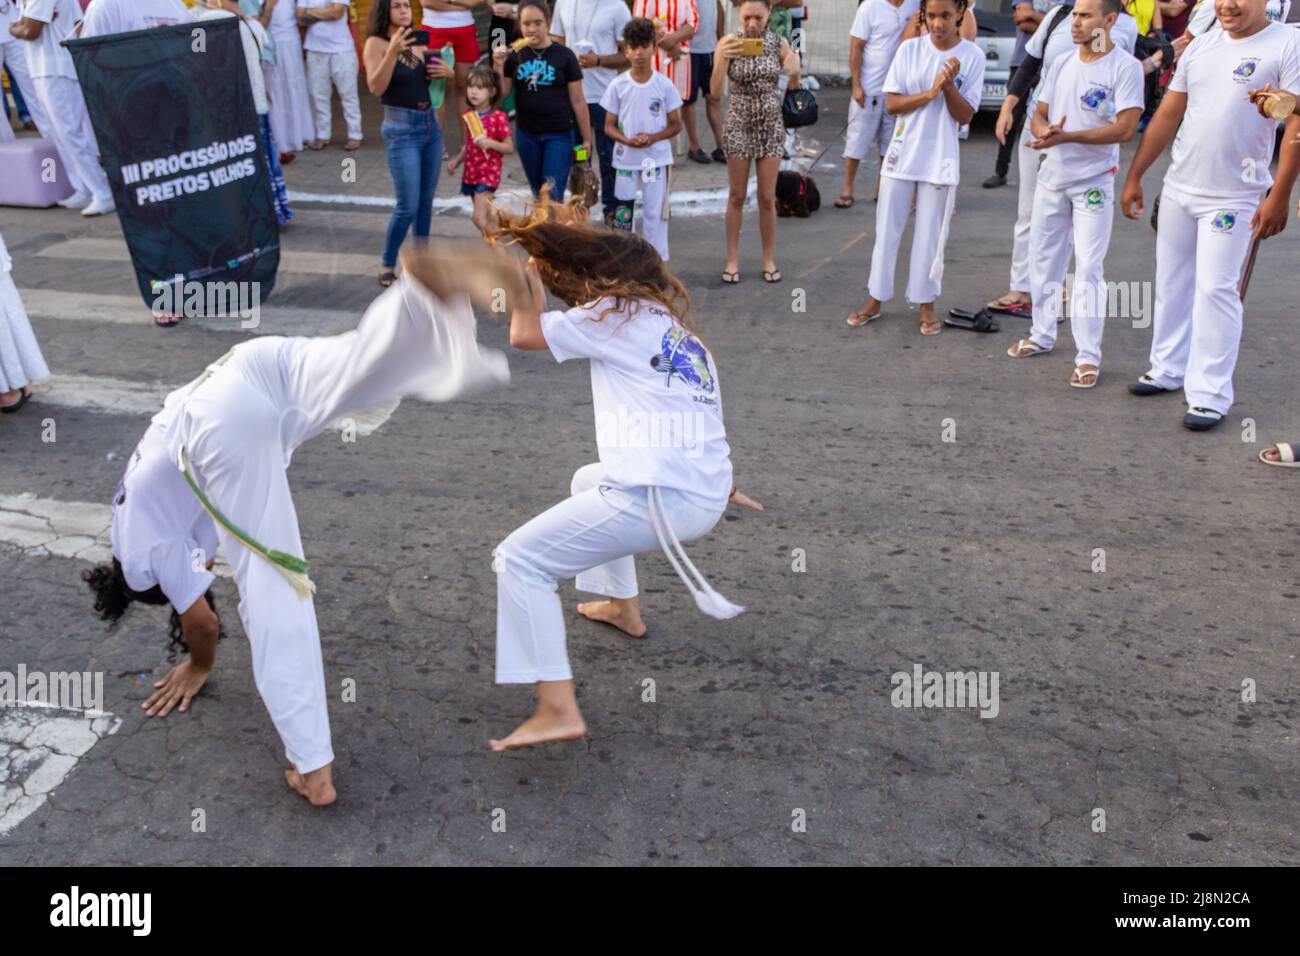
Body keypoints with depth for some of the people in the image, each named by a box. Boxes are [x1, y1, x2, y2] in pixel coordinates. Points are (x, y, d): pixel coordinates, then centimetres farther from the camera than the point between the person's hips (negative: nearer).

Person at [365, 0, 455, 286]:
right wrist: (392, 52, -30)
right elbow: (376, 87, -19)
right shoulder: (376, 43, -7)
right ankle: (387, 267, 9)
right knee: (408, 206, -7)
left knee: (426, 202, 11)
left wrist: (447, 72, -1)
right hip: (401, 131, -6)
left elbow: (434, 77, 23)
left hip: (431, 126, 6)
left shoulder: (417, 43, 9)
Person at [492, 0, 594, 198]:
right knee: (538, 193, 16)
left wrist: (586, 138, -2)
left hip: (559, 134, -3)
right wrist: (498, 65, -13)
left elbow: (578, 101, -3)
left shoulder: (564, 55, -6)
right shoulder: (515, 55, 2)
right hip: (526, 133, 4)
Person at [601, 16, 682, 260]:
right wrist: (627, 140, -19)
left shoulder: (664, 85, -5)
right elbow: (609, 126, 1)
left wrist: (653, 138, -19)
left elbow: (675, 125, 0)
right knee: (623, 213, 7)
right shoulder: (618, 85, -4)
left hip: (657, 158, -1)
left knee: (655, 214, 4)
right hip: (626, 158, 1)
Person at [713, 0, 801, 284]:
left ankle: (769, 259, 20)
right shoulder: (728, 43, -9)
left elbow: (793, 89, 3)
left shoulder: (779, 44, -4)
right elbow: (716, 93, -14)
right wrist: (723, 59, -28)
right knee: (736, 197, 8)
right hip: (739, 126, -1)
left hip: (771, 126, 1)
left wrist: (795, 73, -19)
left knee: (767, 198, 7)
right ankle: (732, 259, 20)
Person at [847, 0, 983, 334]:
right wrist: (930, 93, -18)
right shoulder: (909, 49, -2)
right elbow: (891, 104, -6)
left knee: (930, 237, 6)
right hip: (902, 155, 1)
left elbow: (964, 116, -5)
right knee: (887, 231, 7)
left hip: (940, 161, -1)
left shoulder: (972, 55, -4)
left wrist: (949, 85, -20)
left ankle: (926, 305, 18)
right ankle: (875, 300, 19)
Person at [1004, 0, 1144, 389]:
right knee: (1044, 258, 14)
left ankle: (1088, 356, -1)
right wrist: (1045, 131, -13)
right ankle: (1042, 335, 29)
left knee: (1088, 268, -6)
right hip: (1052, 177, 6)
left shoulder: (1125, 67, -11)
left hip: (1094, 182, -6)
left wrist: (1066, 136, -24)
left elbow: (1126, 128, -18)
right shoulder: (1061, 64, 8)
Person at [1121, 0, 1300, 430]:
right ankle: (1168, 370, 27)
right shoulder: (1201, 47, 8)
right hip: (1177, 189, 6)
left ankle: (1210, 395, 0)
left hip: (1234, 197, -6)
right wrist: (1134, 176, 9)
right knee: (1171, 284, 13)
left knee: (1214, 289, -8)